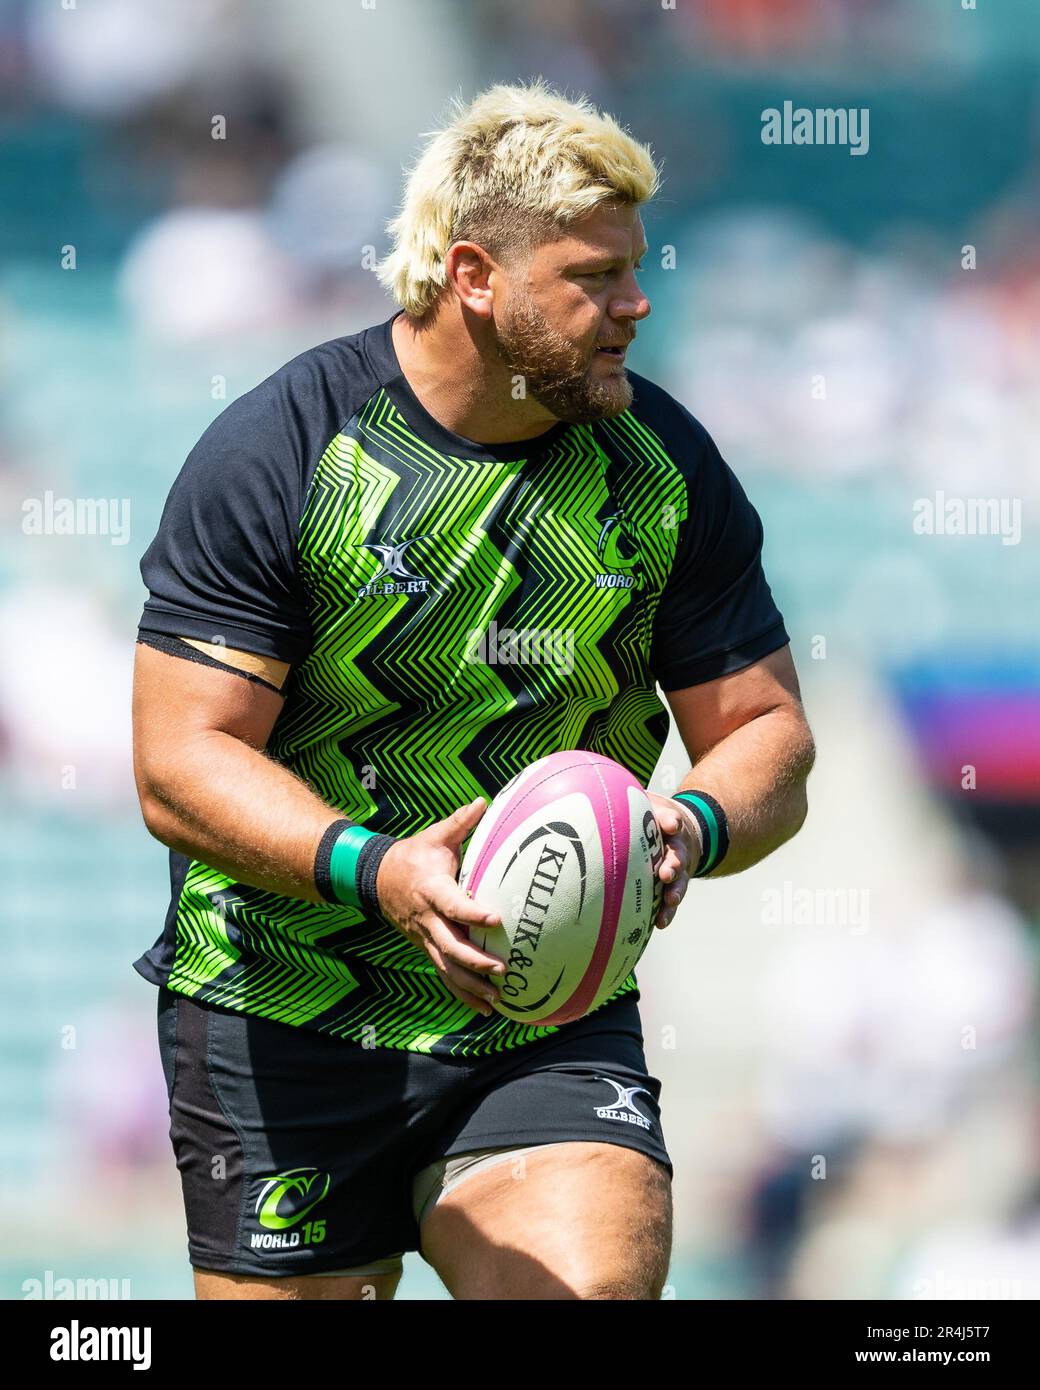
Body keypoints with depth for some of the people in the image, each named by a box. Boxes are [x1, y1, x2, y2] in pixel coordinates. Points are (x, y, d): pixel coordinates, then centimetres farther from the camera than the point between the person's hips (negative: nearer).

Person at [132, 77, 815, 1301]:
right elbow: (181, 764, -13)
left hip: (549, 1024, 2)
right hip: (282, 1018, -2)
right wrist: (374, 871, -30)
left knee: (597, 1279, -22)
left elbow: (765, 734, 7)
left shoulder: (664, 466, 2)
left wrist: (695, 827, -17)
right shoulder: (276, 454, -9)